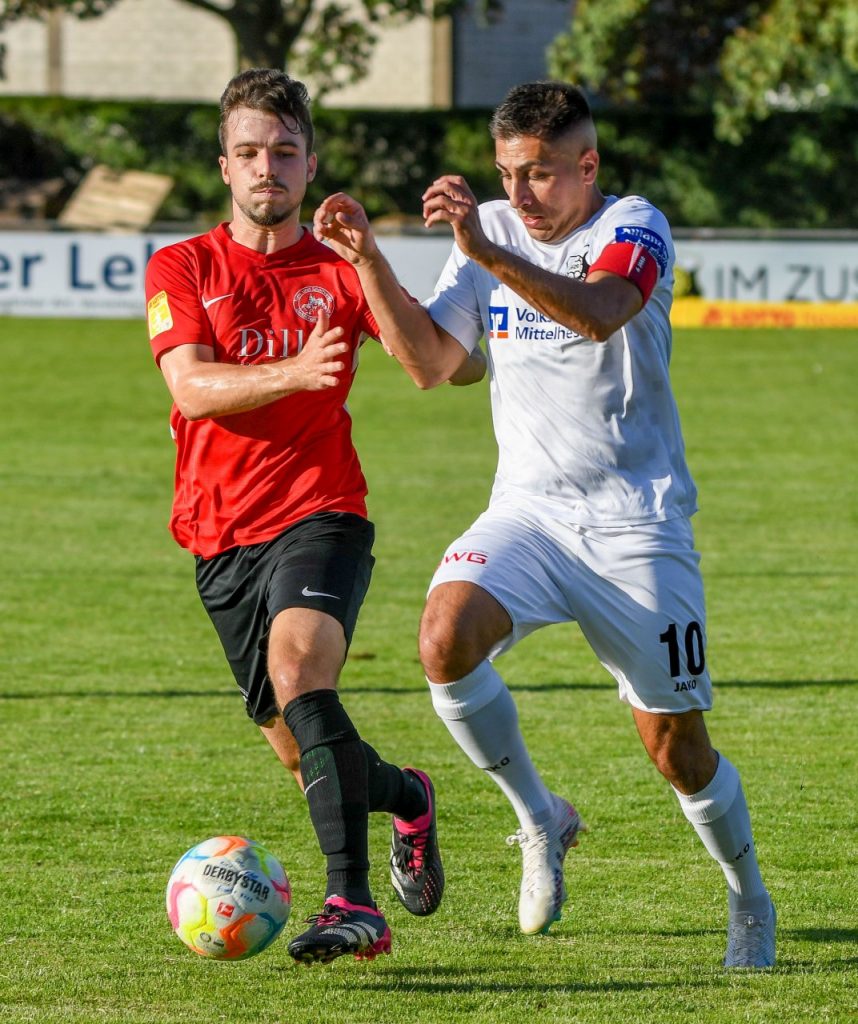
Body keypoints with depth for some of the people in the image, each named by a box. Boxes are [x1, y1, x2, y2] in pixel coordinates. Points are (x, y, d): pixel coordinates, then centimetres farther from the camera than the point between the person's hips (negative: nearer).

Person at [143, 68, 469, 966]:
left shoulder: (338, 271, 6)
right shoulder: (181, 269, 7)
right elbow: (191, 387, -10)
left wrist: (366, 261, -22)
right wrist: (291, 373, -28)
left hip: (320, 514, -3)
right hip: (221, 534, 3)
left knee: (298, 662, -31)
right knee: (298, 750, 7)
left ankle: (352, 903, -38)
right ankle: (407, 798, 42)